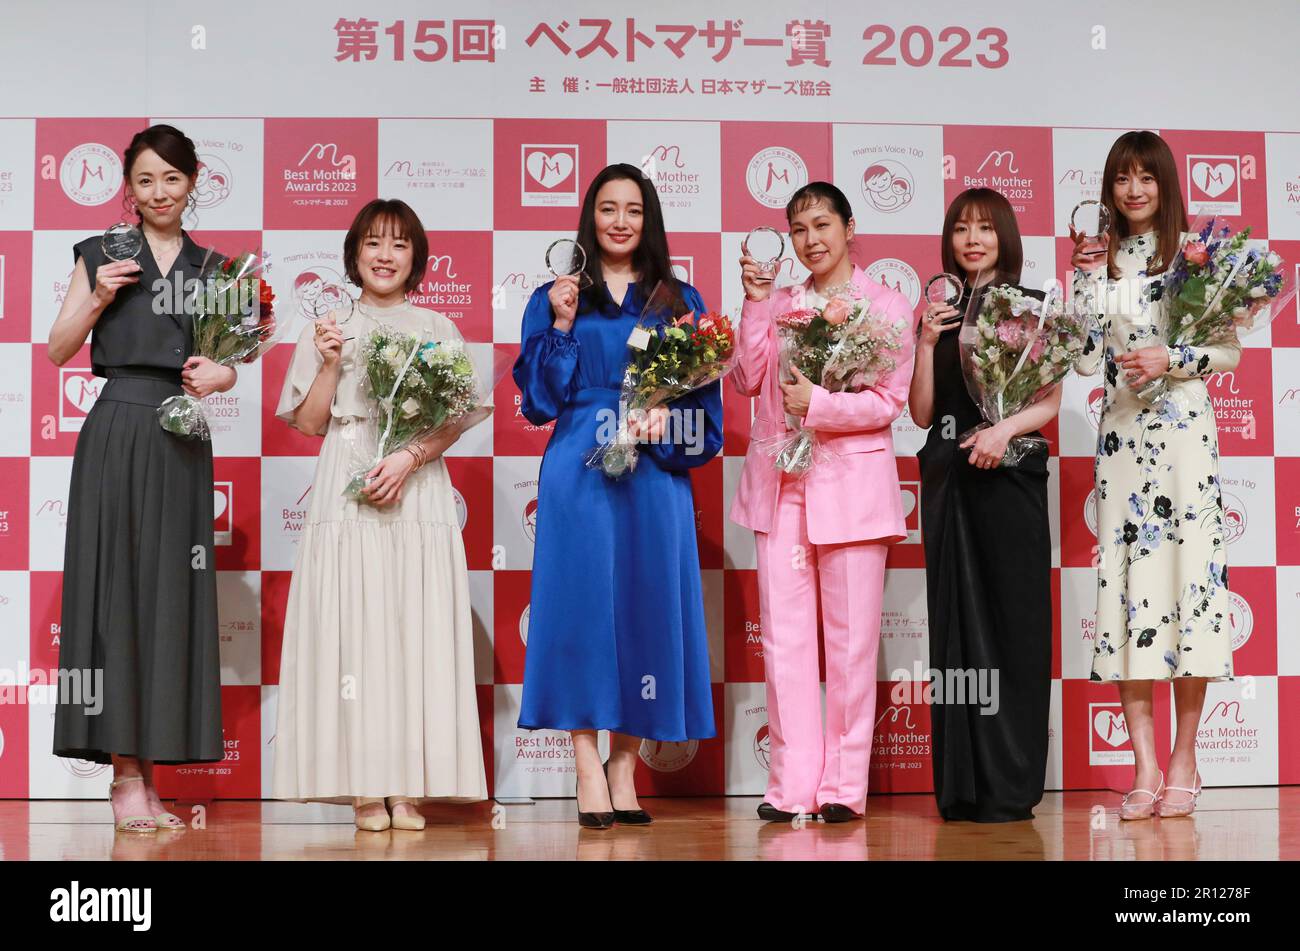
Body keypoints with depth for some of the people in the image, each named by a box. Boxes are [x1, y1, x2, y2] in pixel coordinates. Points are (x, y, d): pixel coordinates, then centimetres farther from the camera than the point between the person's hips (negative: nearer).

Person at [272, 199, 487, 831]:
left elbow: (455, 420, 3)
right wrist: (330, 363, -6)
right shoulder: (328, 329, 12)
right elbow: (309, 422, 7)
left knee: (417, 630, -4)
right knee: (353, 630, -5)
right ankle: (365, 786, -2)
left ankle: (408, 787, -1)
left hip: (419, 490, 0)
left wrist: (408, 458, -12)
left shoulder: (438, 330, 11)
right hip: (346, 492, 0)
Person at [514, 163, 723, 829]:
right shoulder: (555, 298, 9)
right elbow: (540, 398, 3)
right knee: (581, 600, -5)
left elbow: (703, 392, 8)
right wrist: (562, 324, -7)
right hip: (580, 473, -1)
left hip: (656, 473, 2)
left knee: (646, 604, 1)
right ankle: (588, 773, -1)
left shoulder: (679, 301, 13)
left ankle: (624, 767, 10)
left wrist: (665, 413, -11)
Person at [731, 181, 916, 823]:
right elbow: (748, 379, 2)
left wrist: (817, 403, -17)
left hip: (851, 484, -3)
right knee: (784, 637, 2)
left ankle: (845, 785, 7)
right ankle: (792, 783, 6)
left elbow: (888, 403, -5)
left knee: (850, 639, 0)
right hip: (778, 485, 3)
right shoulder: (778, 303, 14)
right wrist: (756, 304, -3)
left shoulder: (888, 307, 3)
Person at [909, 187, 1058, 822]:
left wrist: (1005, 429, -19)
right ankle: (962, 785, 6)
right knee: (955, 622, 3)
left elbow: (1051, 400, -2)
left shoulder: (1030, 306, 5)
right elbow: (922, 413, 8)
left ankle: (1011, 786, -2)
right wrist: (926, 342, -3)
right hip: (947, 478, 4)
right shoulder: (939, 313, 14)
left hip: (1009, 477, -4)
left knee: (1011, 621, -5)